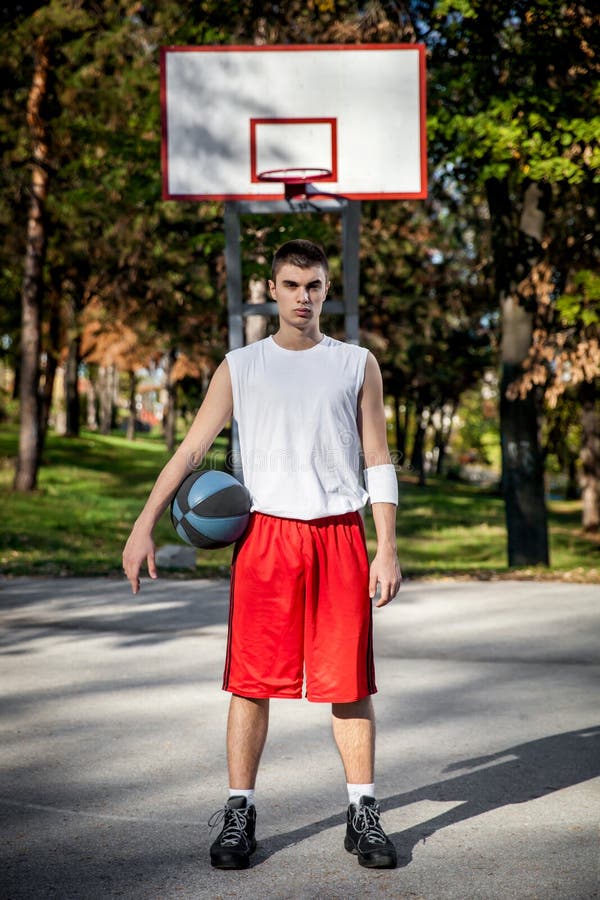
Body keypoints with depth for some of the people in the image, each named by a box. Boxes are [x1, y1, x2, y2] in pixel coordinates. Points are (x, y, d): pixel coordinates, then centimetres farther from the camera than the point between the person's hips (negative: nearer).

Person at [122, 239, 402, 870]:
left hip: (340, 536, 0)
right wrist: (144, 526, -3)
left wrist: (388, 550, 1)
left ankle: (363, 815, 10)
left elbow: (377, 462, 9)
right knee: (252, 680, 0)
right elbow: (192, 448, 6)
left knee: (350, 682, 1)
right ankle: (239, 814, 10)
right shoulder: (241, 367, 9)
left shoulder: (357, 365, 10)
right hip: (265, 537, 0)